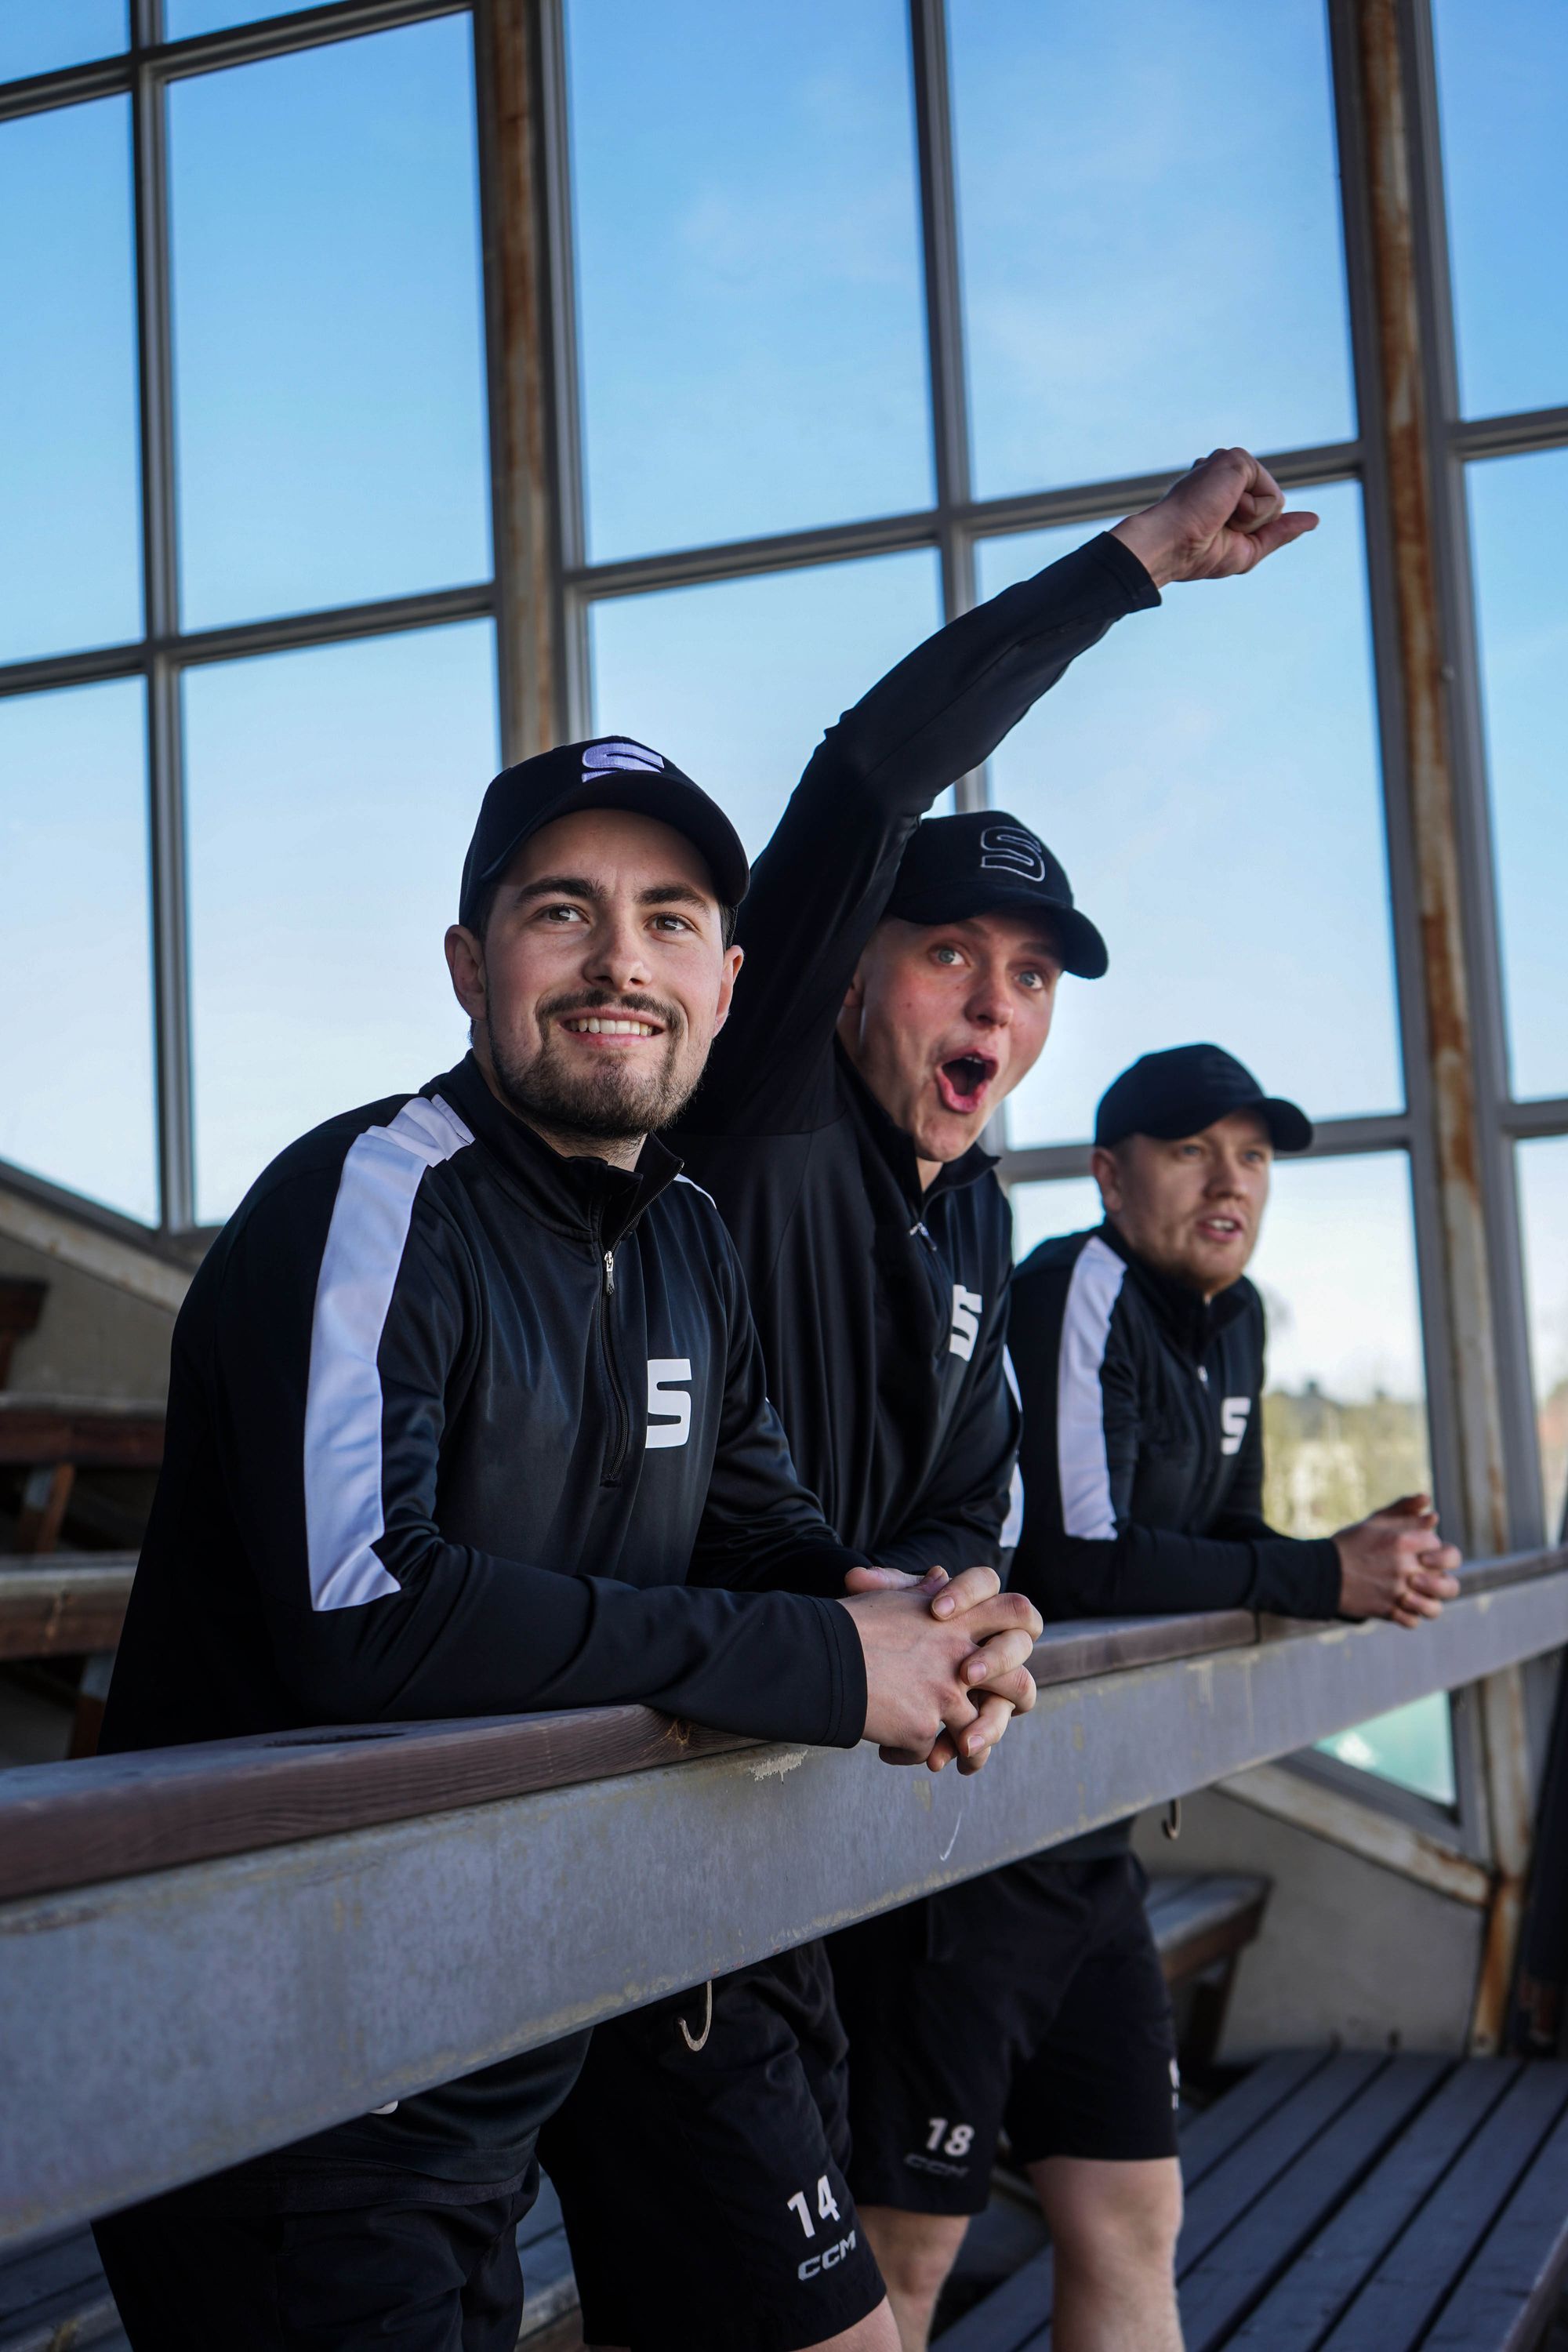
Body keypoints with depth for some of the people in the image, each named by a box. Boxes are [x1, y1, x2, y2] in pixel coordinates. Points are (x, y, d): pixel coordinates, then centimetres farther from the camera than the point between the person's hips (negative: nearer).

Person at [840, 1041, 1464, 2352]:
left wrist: (1363, 1559, -4)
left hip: (1090, 1842, 9)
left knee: (1134, 2224, 14)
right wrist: (1326, 1580, -15)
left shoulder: (1232, 1318, 12)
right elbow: (1083, 1563, -24)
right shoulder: (1079, 1291, -15)